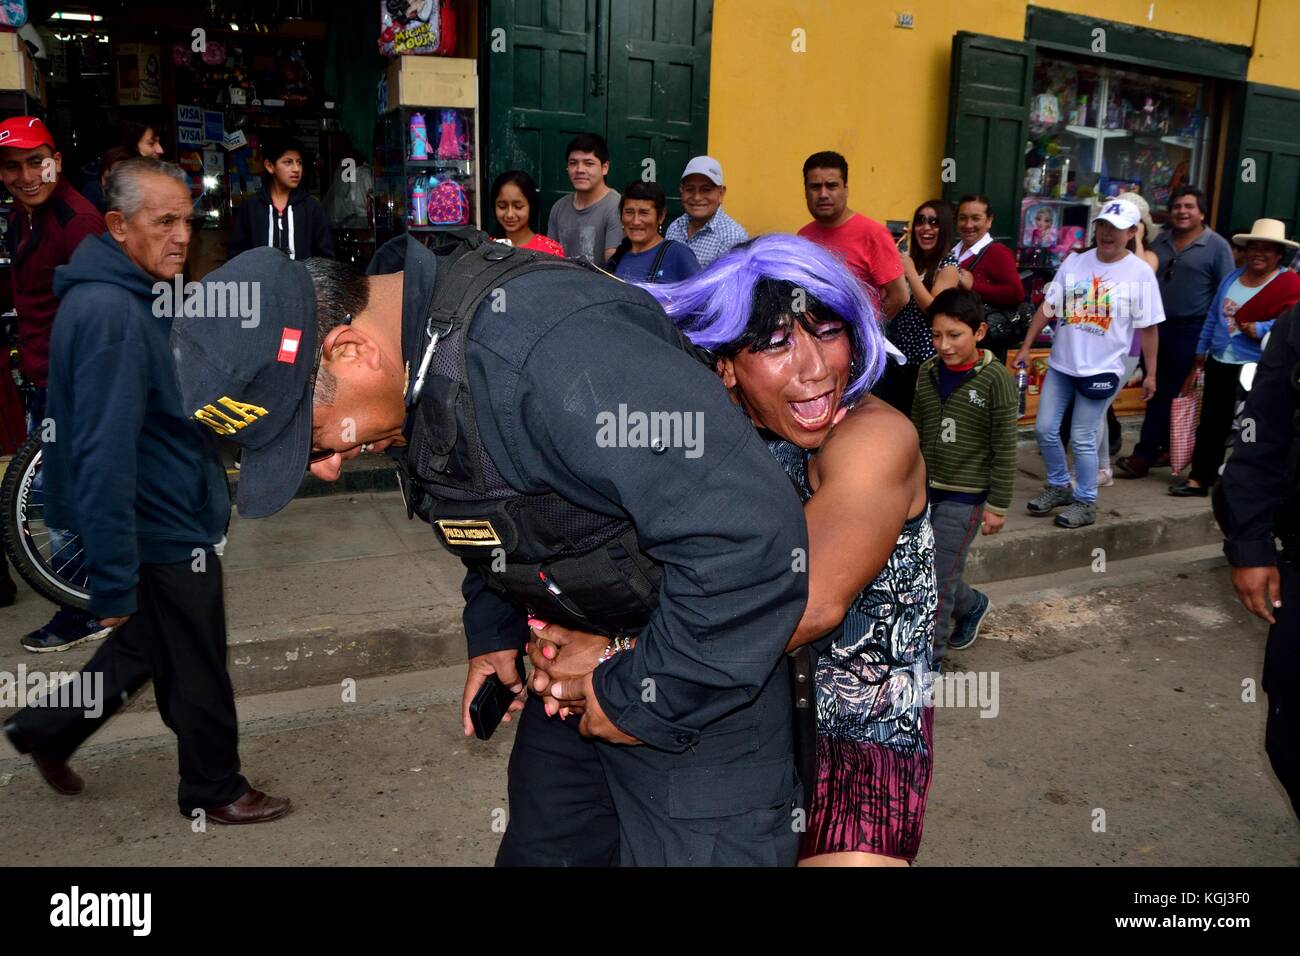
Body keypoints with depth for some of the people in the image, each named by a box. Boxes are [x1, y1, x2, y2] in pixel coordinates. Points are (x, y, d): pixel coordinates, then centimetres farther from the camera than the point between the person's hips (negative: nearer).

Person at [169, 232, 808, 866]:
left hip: (700, 675, -8)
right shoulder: (412, 353, -3)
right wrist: (492, 631, 11)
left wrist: (643, 700, -24)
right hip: (579, 657, 9)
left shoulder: (551, 346, -34)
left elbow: (749, 534, -36)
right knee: (541, 849, 21)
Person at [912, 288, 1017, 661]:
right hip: (925, 488, 6)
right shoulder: (928, 372, 2)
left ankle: (928, 658, 13)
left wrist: (998, 505, -9)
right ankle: (972, 605, 41)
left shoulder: (995, 379, -13)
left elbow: (1004, 449, -10)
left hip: (965, 495, -5)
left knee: (937, 577, -4)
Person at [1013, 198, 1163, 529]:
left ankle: (1085, 502, 16)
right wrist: (1026, 347, 4)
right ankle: (1059, 486, 28)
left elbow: (1148, 327, -3)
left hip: (1101, 369, -4)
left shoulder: (1140, 273, -7)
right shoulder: (1074, 262, 3)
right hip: (1061, 364, 4)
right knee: (1045, 429, 6)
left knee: (1081, 439, -1)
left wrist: (1150, 373, -1)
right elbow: (1048, 307, 7)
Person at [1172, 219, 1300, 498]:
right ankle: (1200, 478, 19)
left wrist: (1262, 329, -25)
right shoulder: (1234, 276, 12)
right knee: (1211, 423, 11)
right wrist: (1202, 348, 19)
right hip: (1219, 363, 7)